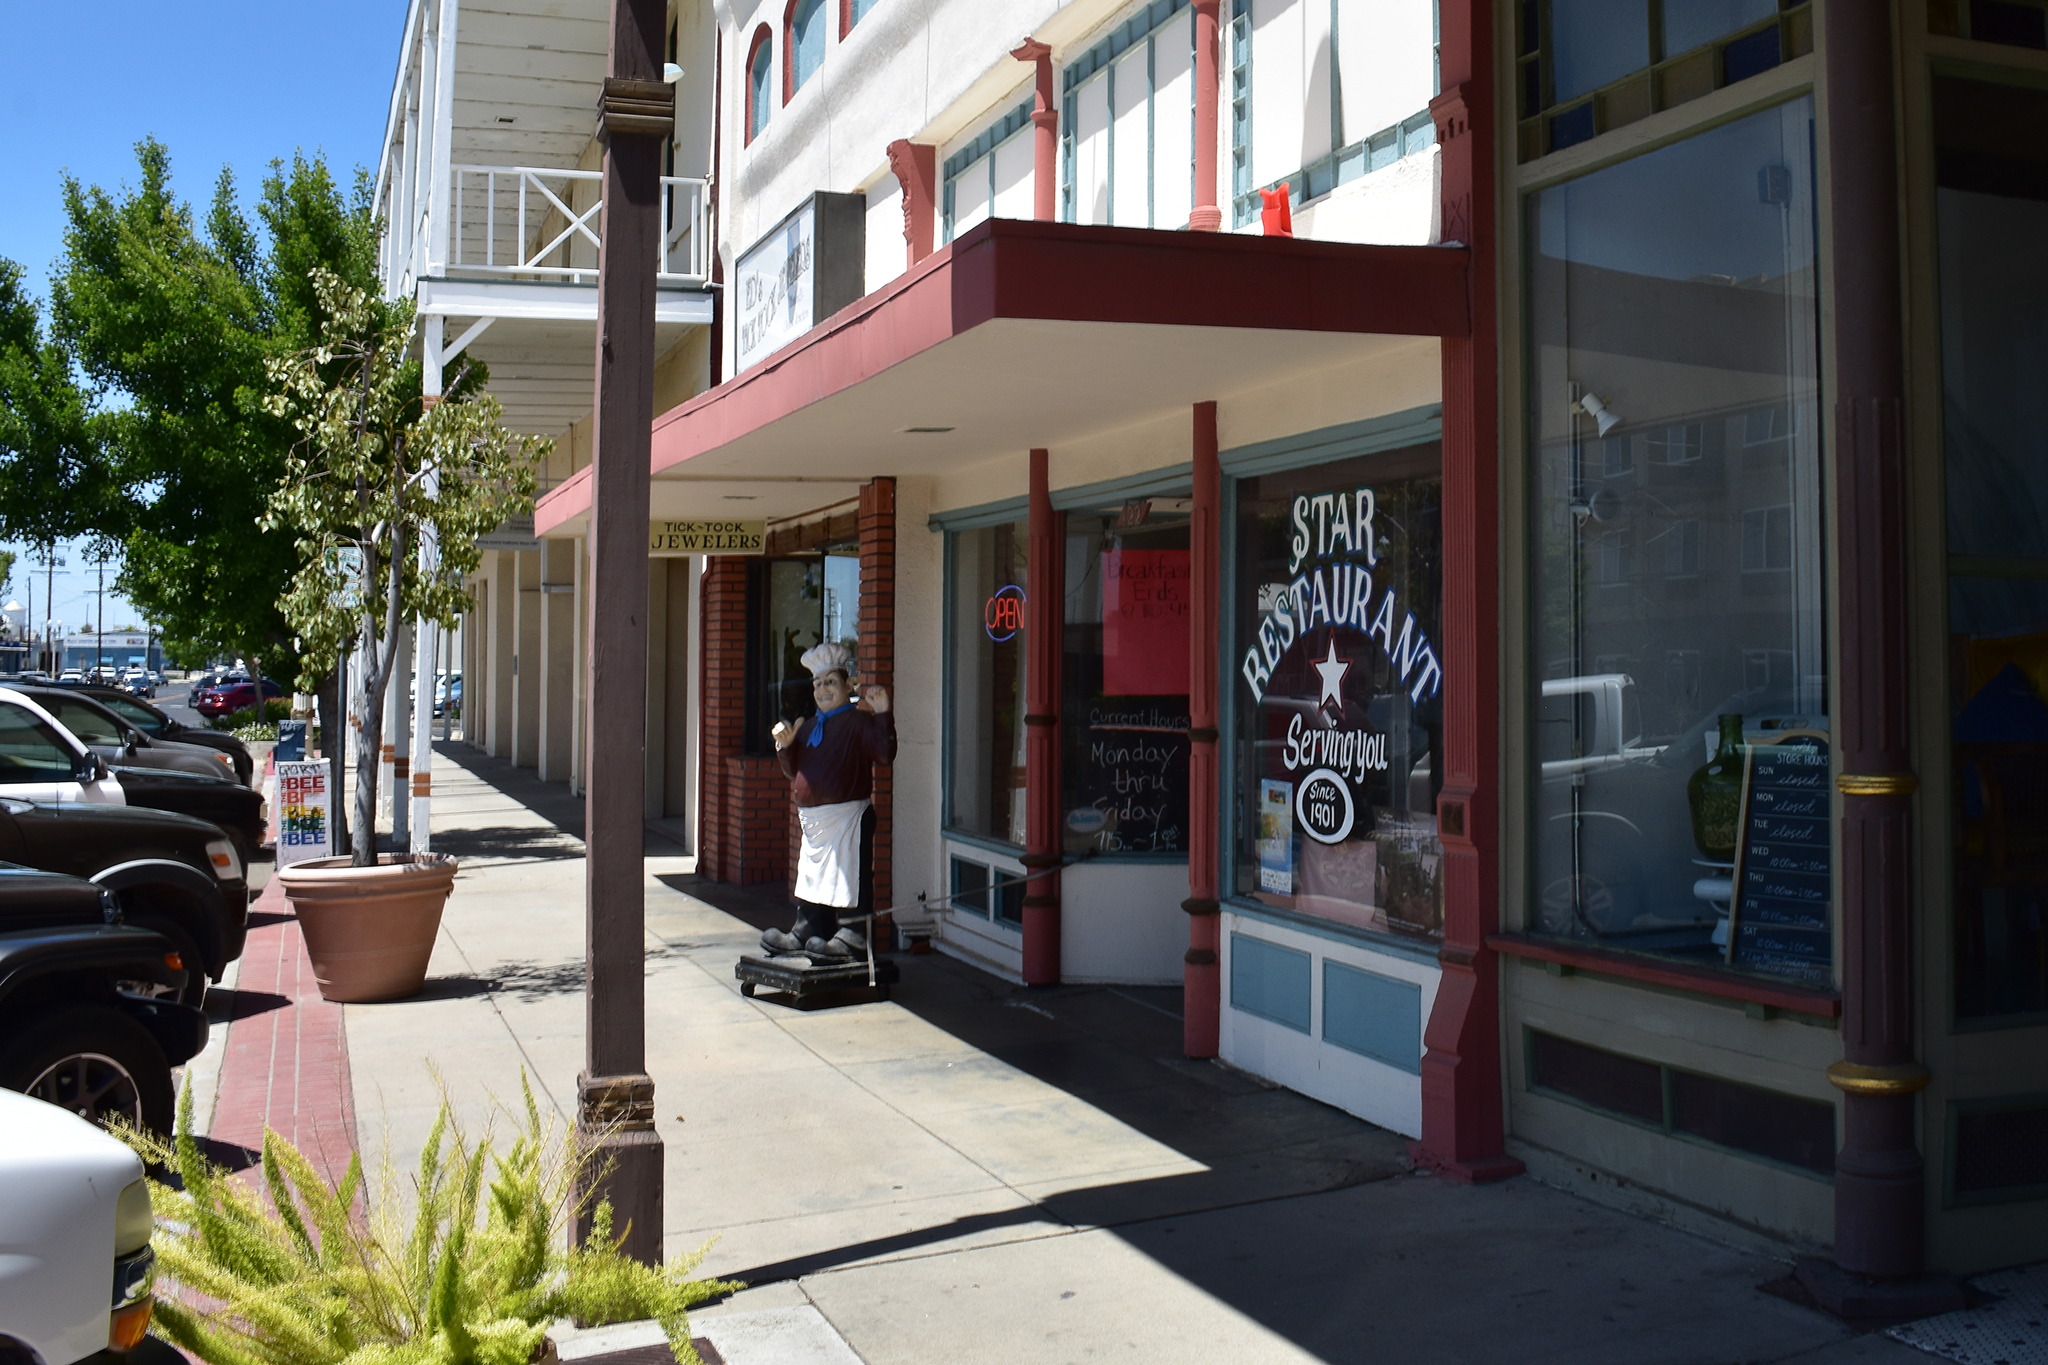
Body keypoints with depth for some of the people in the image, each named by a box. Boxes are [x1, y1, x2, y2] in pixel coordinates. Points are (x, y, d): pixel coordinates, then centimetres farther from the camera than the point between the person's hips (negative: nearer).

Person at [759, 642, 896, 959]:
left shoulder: (858, 722, -7)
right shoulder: (809, 726, 17)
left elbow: (885, 753, -22)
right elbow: (792, 771, 20)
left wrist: (882, 713, -29)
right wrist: (785, 745, 3)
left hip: (848, 816, -8)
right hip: (812, 819, 8)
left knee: (851, 880, -6)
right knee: (812, 879, 16)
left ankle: (853, 939, 1)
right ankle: (806, 934, 25)